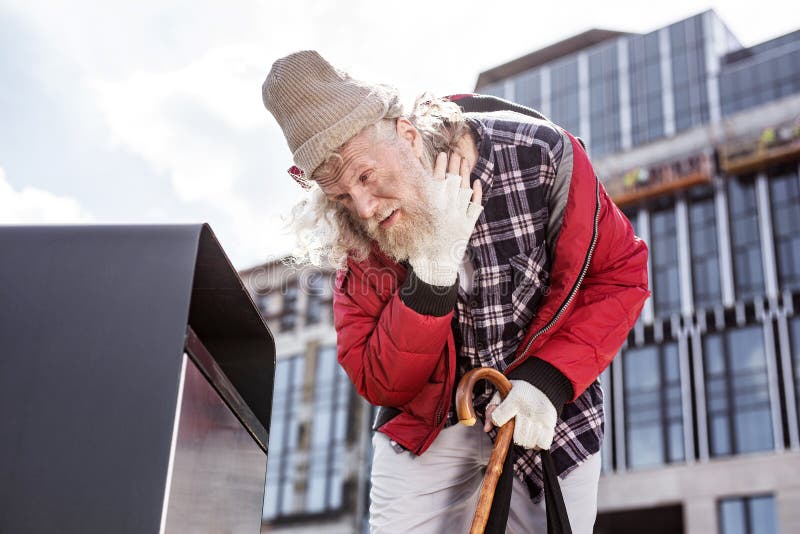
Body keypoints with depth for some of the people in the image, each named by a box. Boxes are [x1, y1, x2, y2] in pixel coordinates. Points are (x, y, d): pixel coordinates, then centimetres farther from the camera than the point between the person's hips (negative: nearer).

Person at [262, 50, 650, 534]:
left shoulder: (541, 156, -20)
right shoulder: (357, 237, -13)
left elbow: (621, 274, -11)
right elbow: (377, 385, -14)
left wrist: (548, 380, -24)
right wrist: (433, 274, -29)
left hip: (551, 421, -1)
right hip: (427, 433, 1)